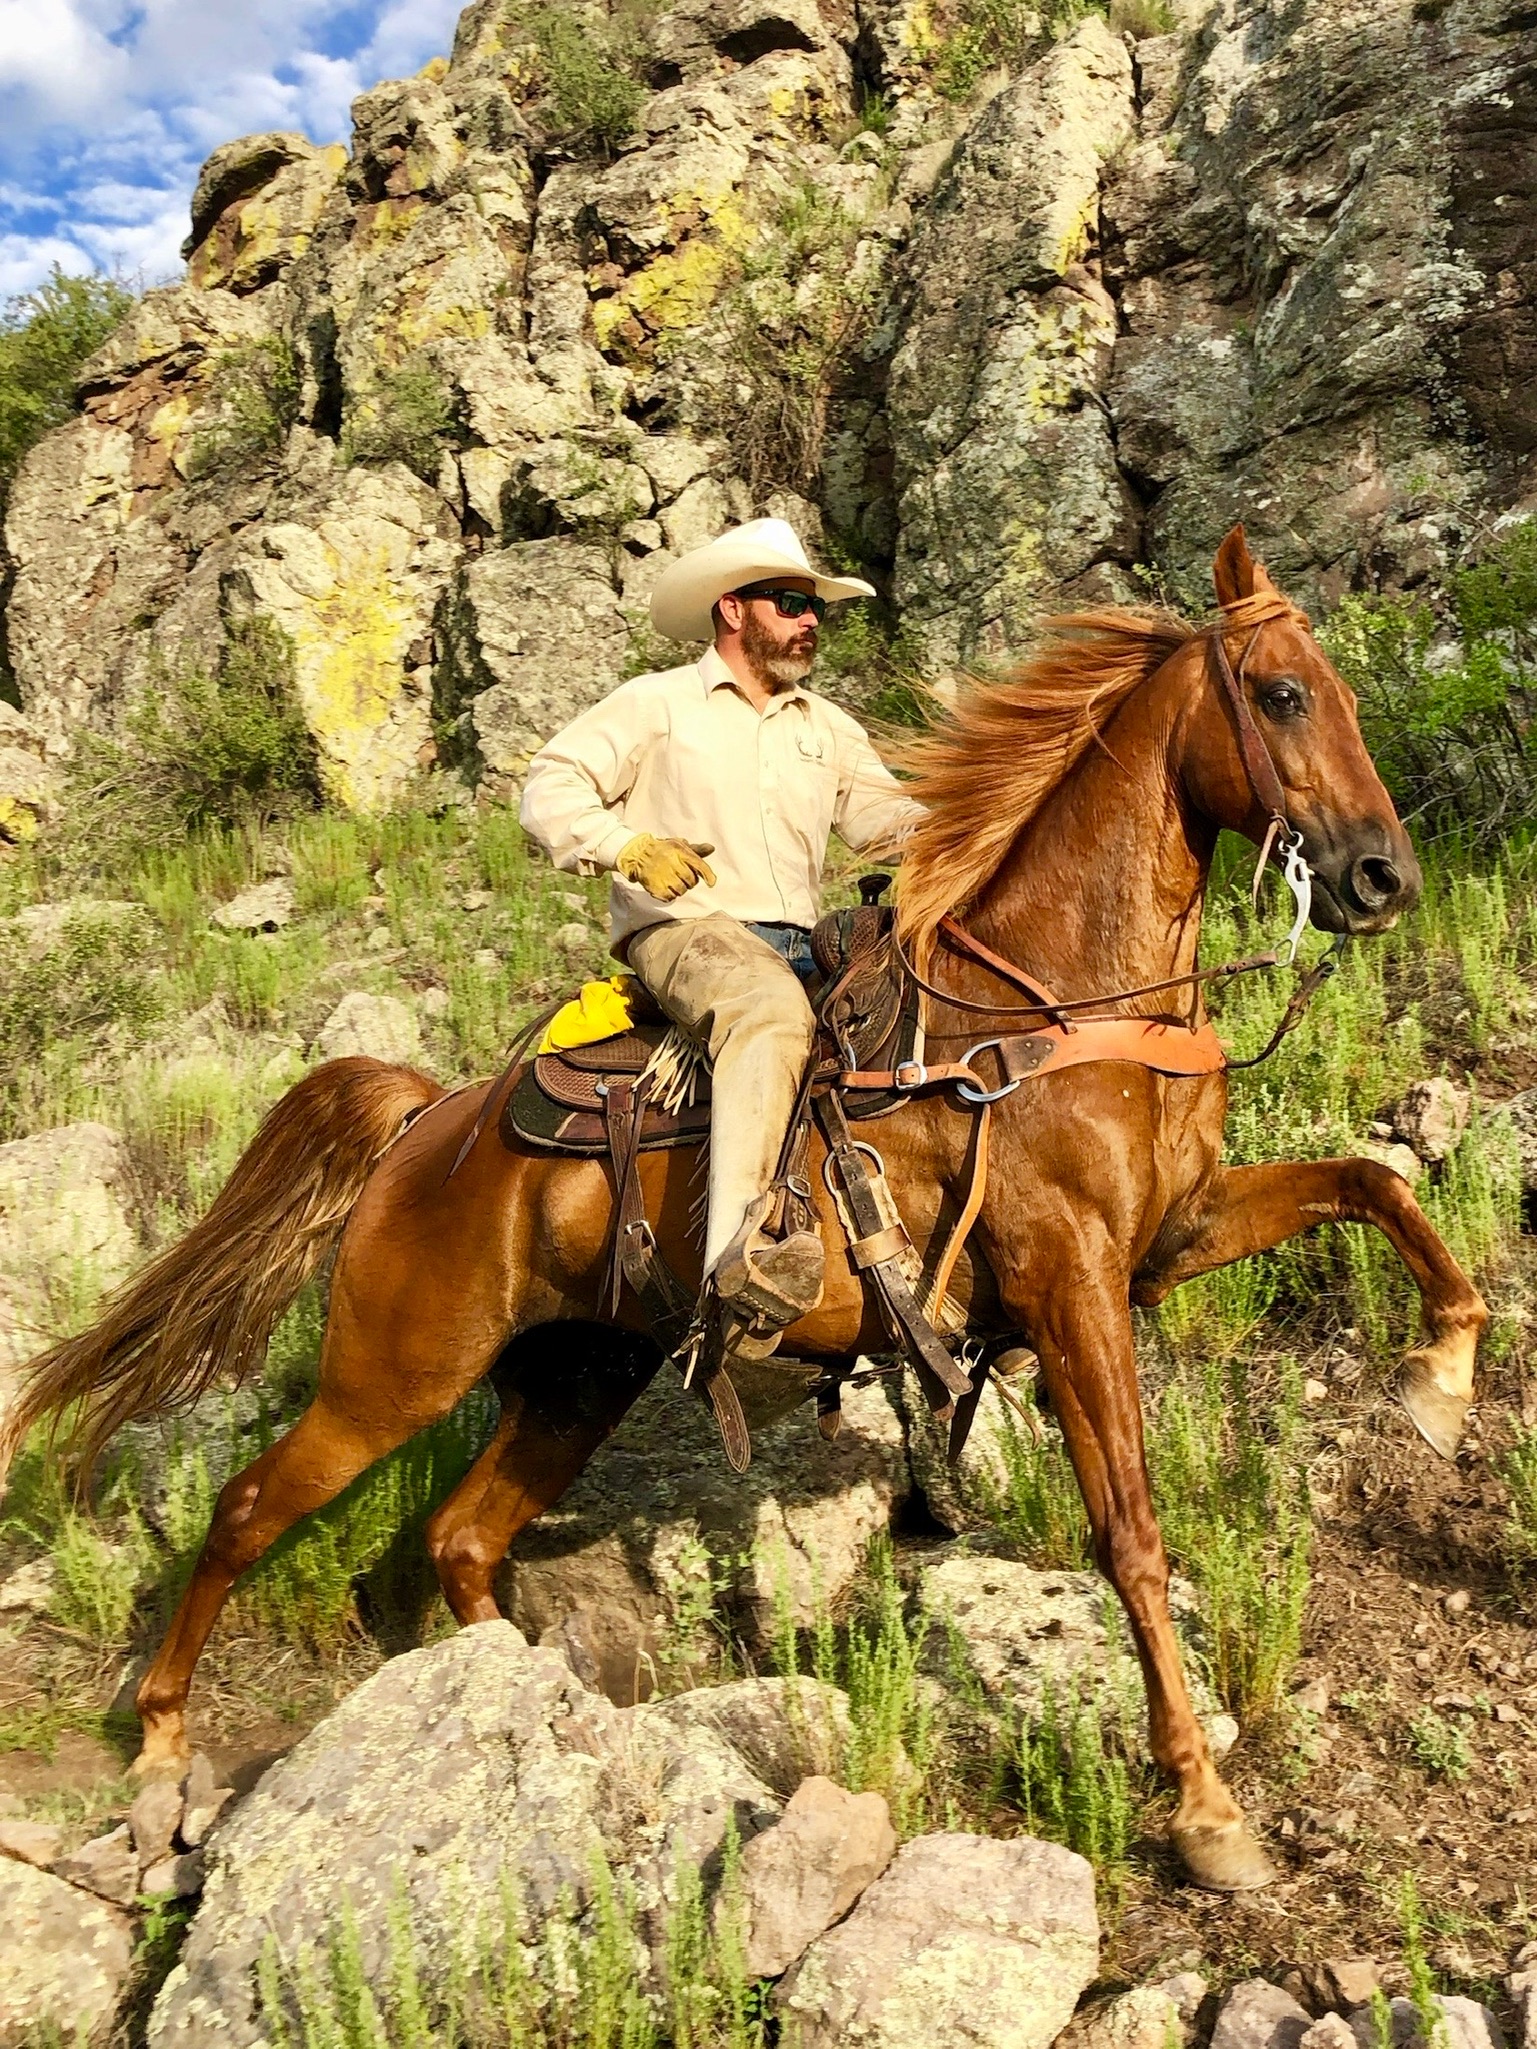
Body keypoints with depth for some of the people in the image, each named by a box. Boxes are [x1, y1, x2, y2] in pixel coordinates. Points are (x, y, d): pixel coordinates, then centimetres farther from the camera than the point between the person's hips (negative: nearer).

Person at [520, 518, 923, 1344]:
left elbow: (888, 819, 19)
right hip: (684, 930, -7)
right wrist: (630, 846, -19)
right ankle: (738, 1252, -51)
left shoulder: (828, 728, 24)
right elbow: (550, 787, 0)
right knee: (770, 1012, -38)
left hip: (801, 948, 7)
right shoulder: (657, 704, 8)